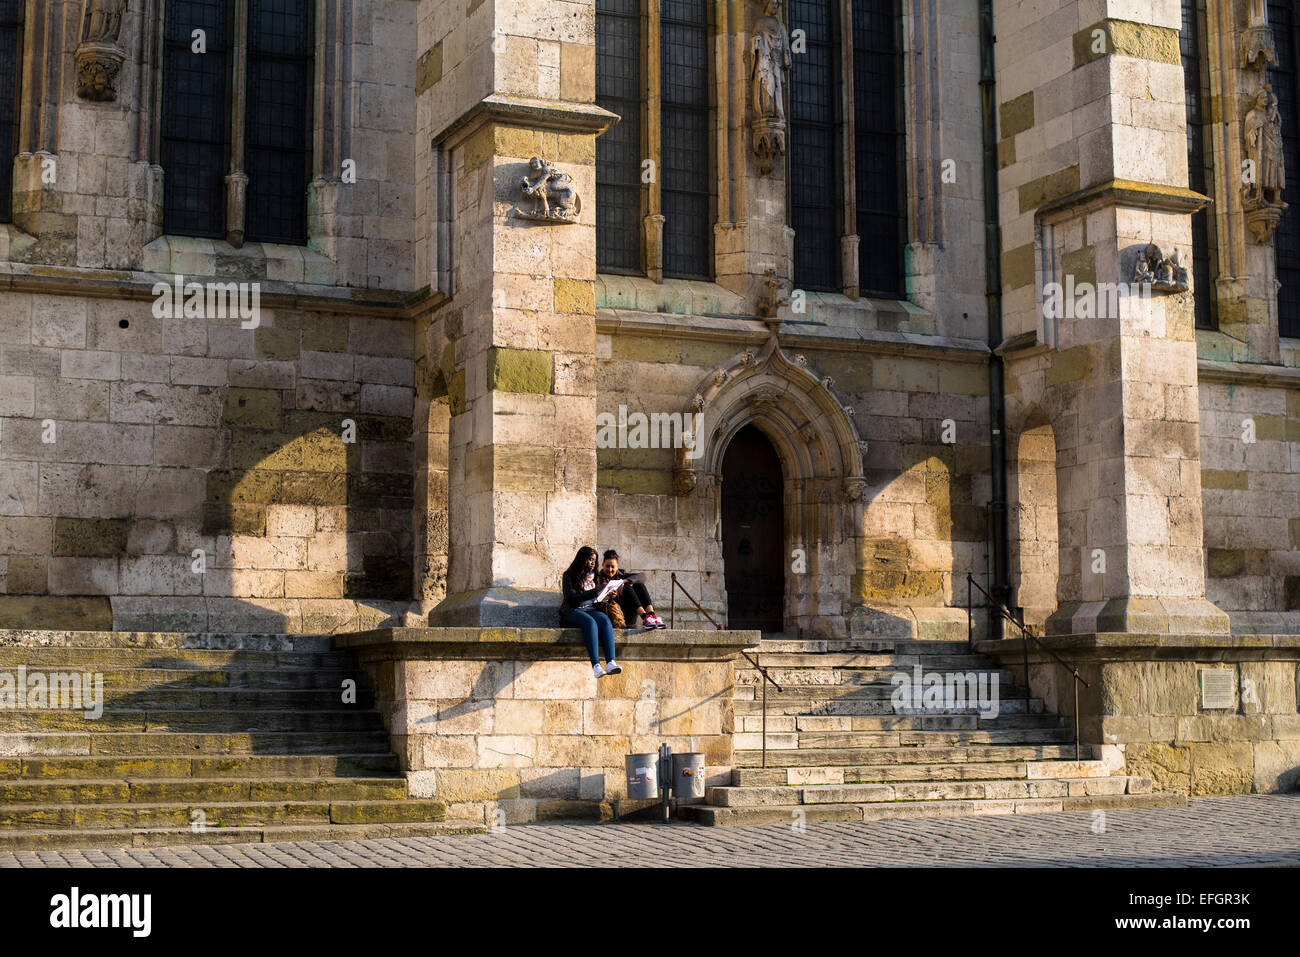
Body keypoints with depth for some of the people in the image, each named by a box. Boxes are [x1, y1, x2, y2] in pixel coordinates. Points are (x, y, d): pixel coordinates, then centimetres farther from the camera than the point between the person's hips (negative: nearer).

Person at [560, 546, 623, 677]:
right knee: (590, 622, -37)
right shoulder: (569, 575, 4)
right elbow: (571, 598, -9)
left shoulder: (593, 576, 22)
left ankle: (610, 663, -47)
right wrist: (593, 592, -20)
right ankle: (596, 665, -48)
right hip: (572, 612, -4)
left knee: (605, 620, -30)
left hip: (590, 609, 4)